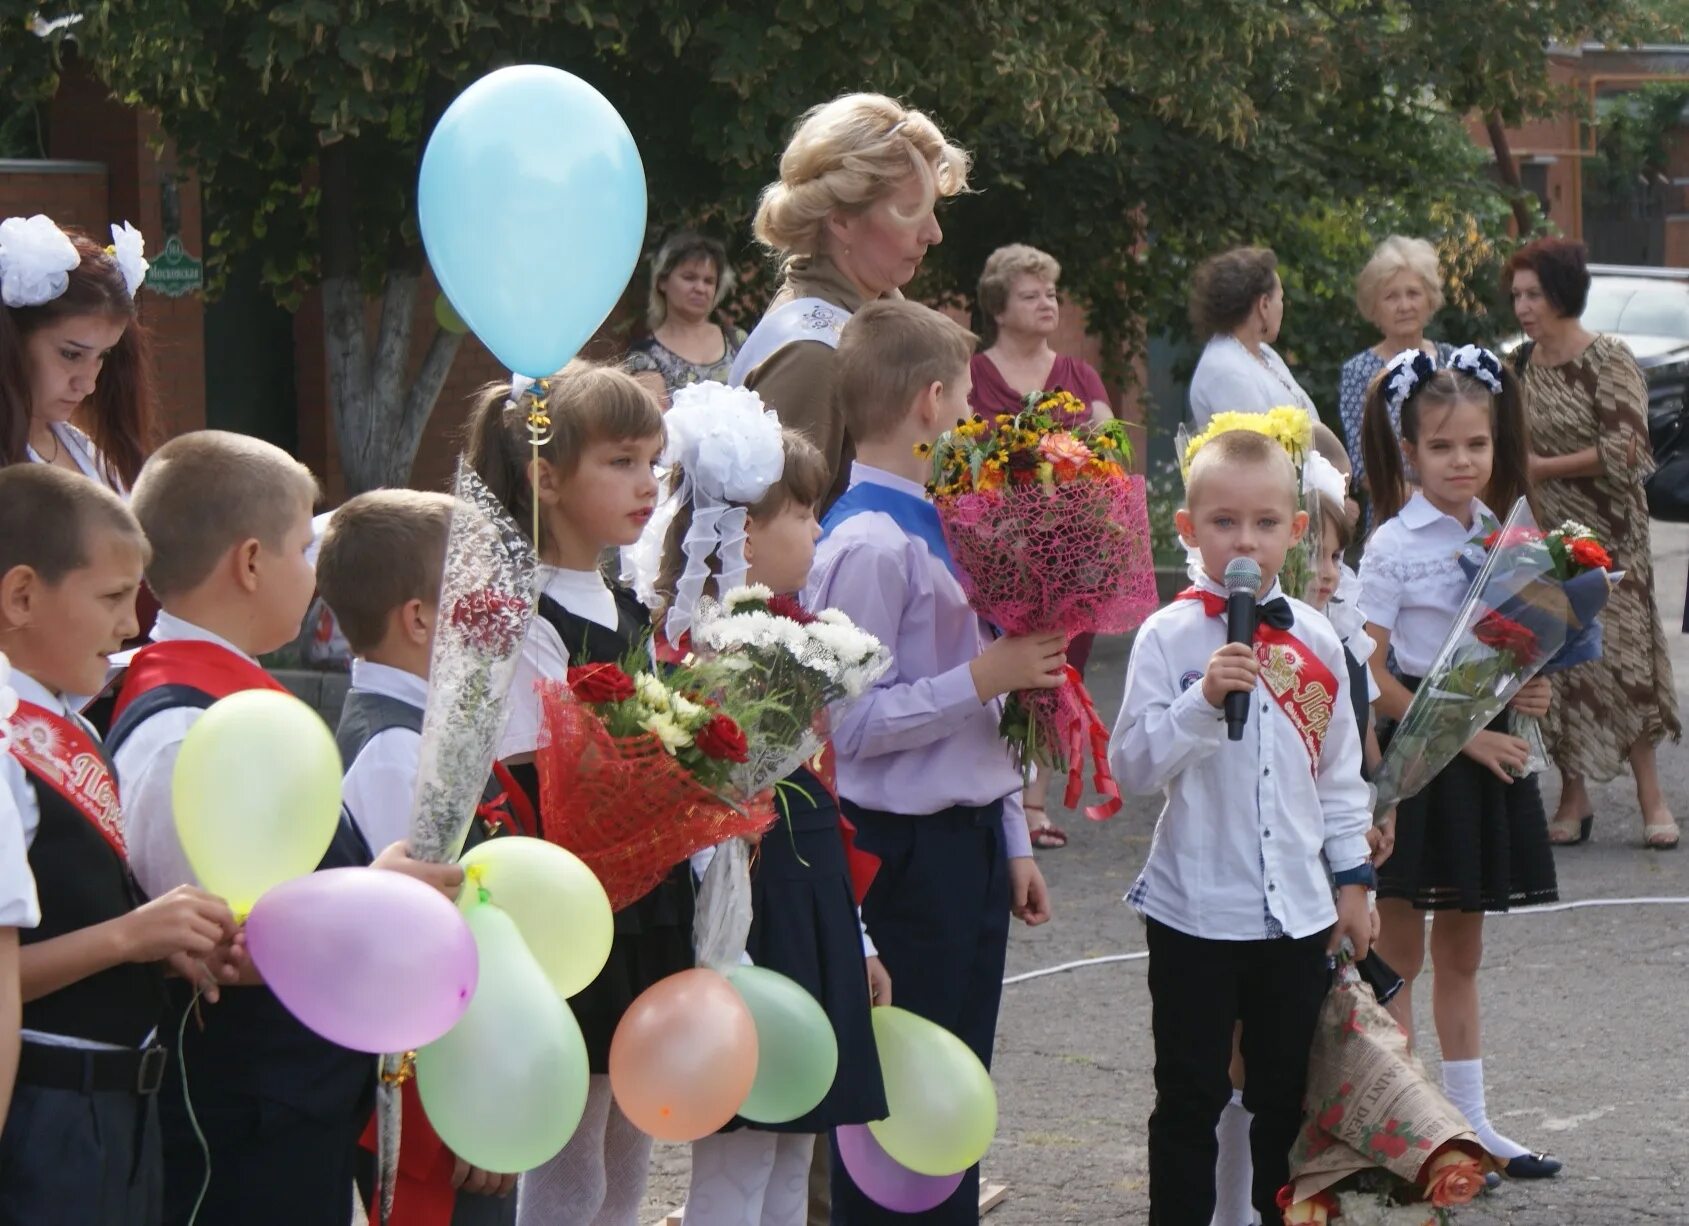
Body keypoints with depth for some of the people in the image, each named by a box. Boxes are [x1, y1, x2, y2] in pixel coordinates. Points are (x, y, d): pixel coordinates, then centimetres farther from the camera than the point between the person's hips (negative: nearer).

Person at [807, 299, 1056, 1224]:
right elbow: (849, 723, -22)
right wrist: (983, 678, -21)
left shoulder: (938, 526, 12)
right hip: (906, 851, -9)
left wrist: (1012, 841, 18)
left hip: (968, 843, 9)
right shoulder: (868, 546, -17)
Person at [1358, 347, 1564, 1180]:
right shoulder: (1394, 546, -11)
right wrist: (1463, 734, -18)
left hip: (1482, 753, 6)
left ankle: (1468, 1121, 20)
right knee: (1400, 954, 2)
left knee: (1461, 952, 14)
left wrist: (1528, 693, -4)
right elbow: (1369, 675, -15)